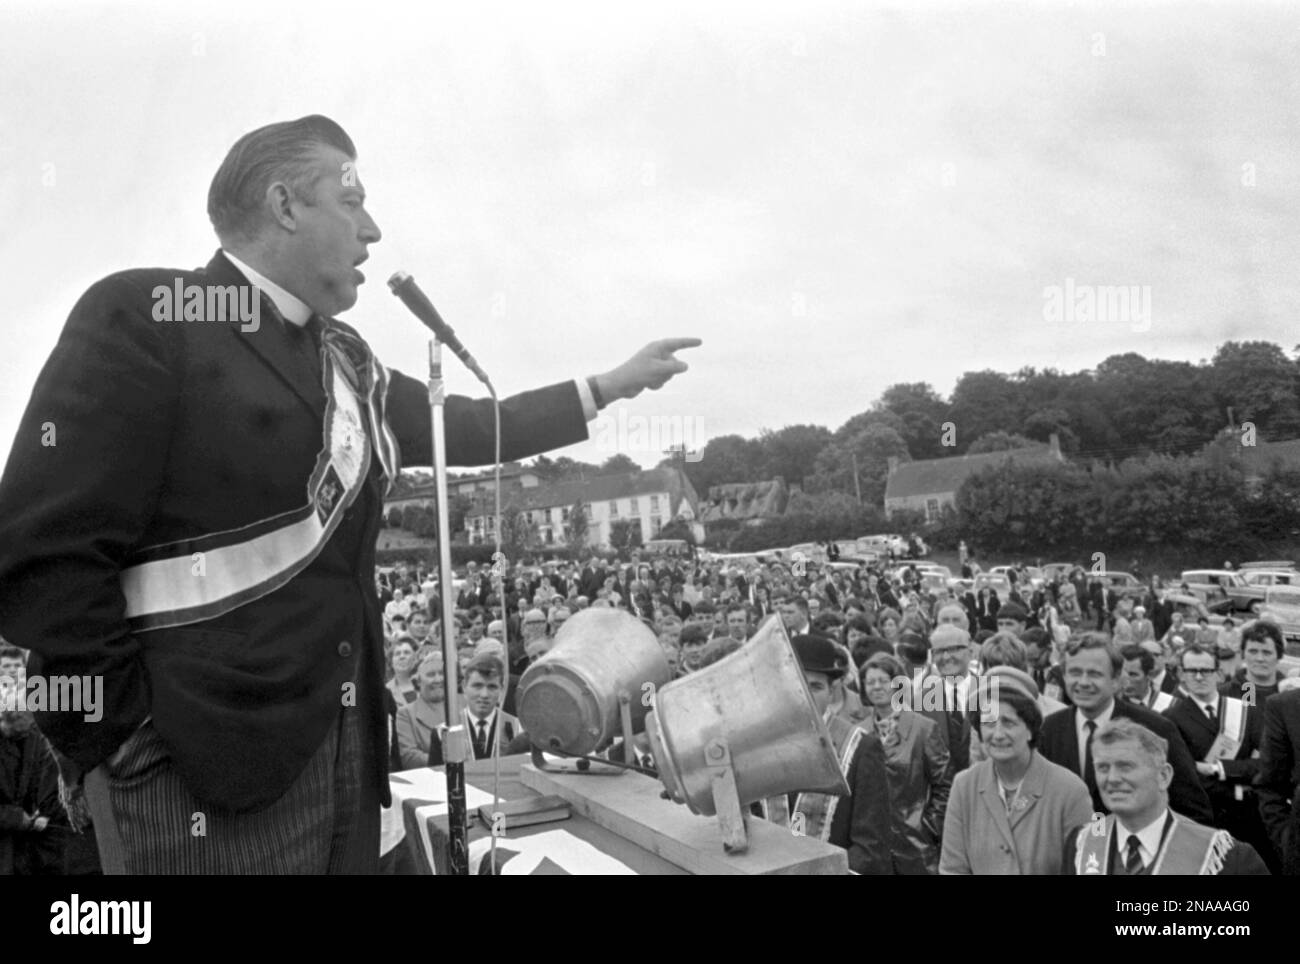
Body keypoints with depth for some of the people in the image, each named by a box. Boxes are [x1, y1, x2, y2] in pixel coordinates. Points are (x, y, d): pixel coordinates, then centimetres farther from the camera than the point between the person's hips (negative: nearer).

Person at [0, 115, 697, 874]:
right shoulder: (144, 315, -9)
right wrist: (134, 738, -13)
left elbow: (467, 429, 26)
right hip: (205, 773, -7)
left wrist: (608, 387, 26)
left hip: (347, 752, 7)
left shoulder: (345, 360, 14)